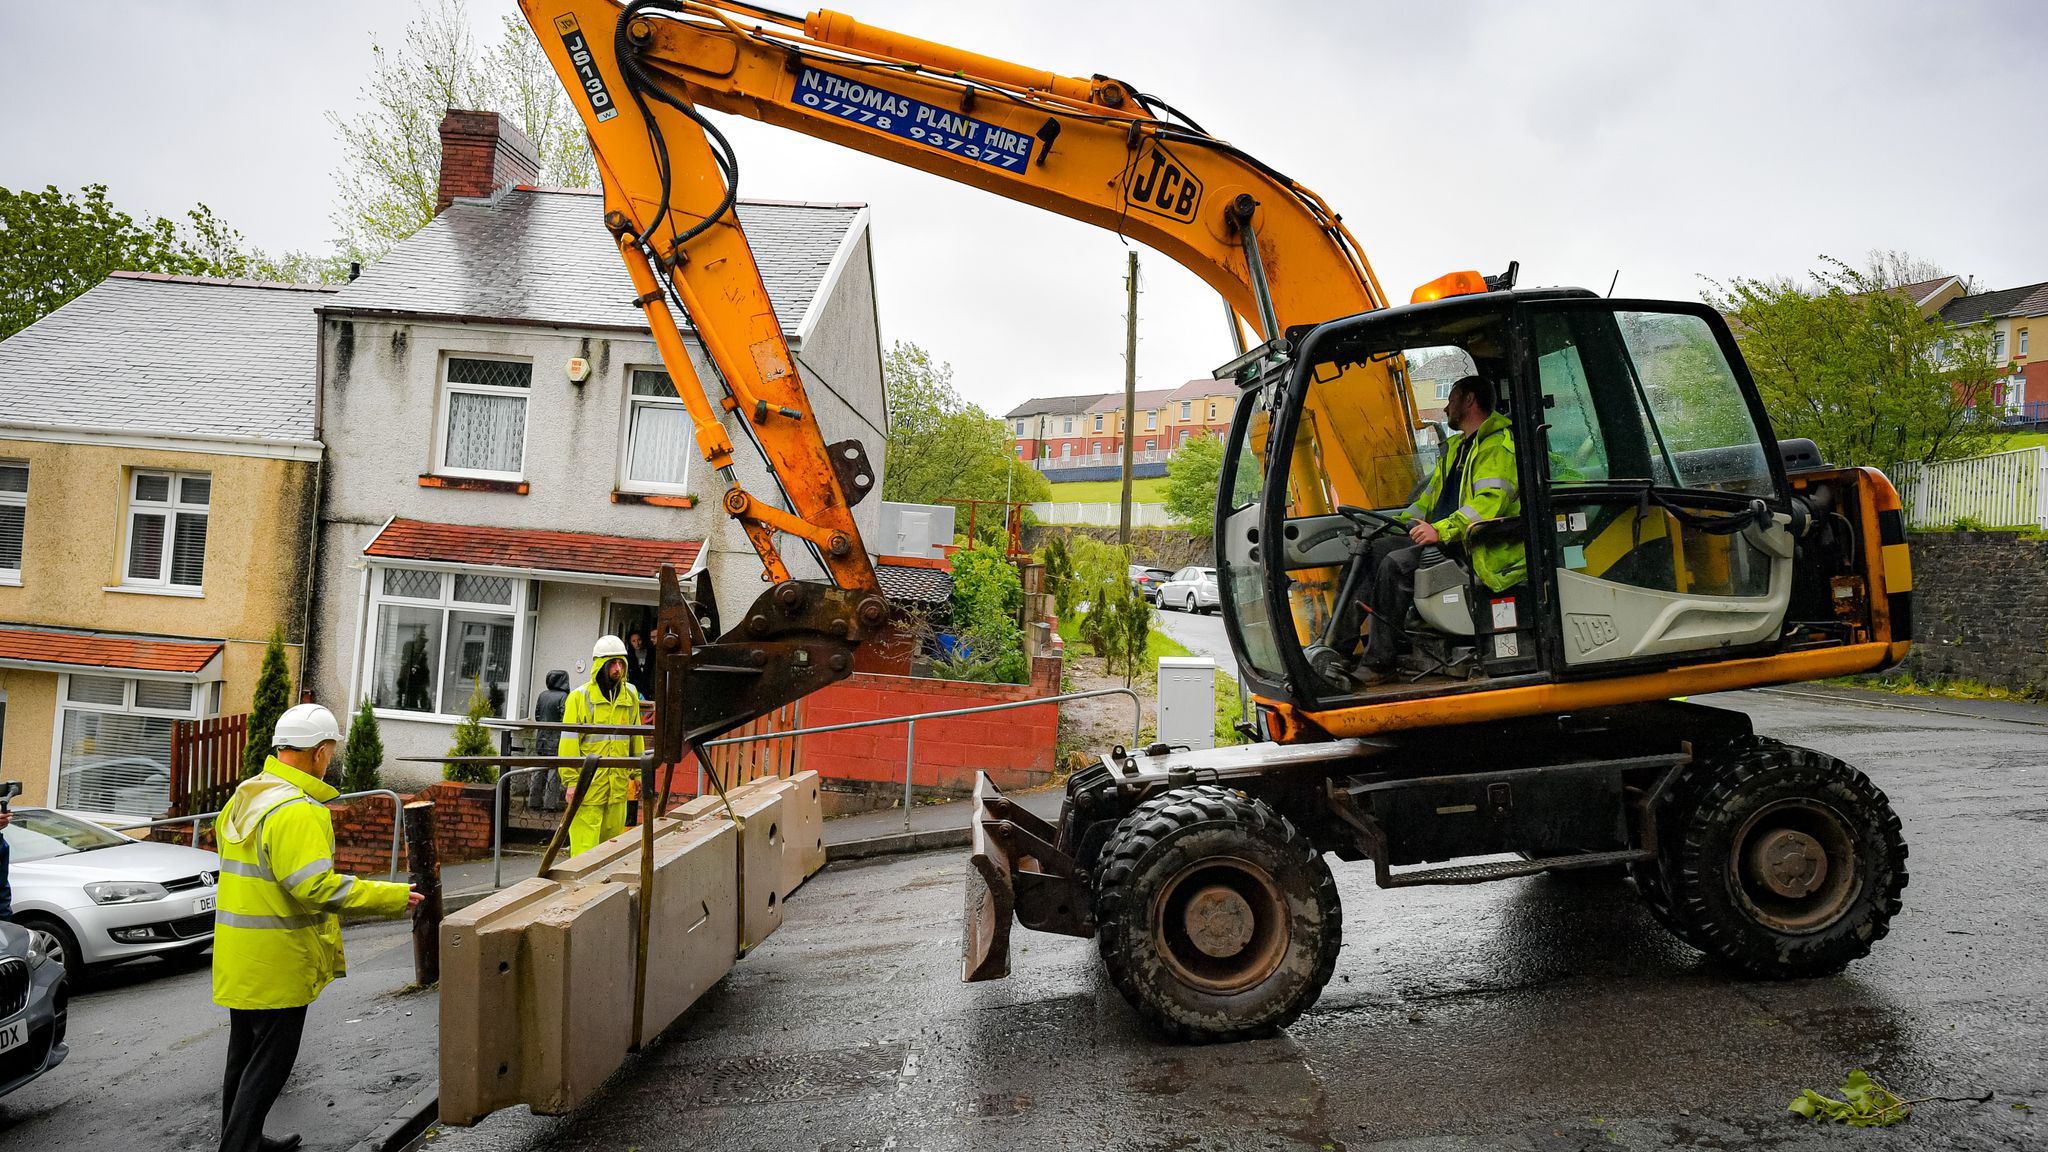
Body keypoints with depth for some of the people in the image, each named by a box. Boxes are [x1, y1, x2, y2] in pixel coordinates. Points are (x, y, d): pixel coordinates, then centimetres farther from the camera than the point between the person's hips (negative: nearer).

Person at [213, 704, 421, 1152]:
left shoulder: (245, 795, 8)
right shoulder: (297, 810, -24)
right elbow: (315, 886, -29)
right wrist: (392, 897, -25)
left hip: (240, 958, 10)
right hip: (275, 960, -10)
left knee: (245, 1051, 21)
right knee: (271, 1059, 2)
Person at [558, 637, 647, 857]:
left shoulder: (630, 695, 10)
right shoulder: (580, 697, -6)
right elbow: (569, 742, -8)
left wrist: (637, 772, 15)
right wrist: (571, 781, -11)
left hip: (618, 783, 5)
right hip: (588, 783, -5)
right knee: (584, 844, -5)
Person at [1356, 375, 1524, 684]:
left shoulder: (1499, 445, -7)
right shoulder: (1456, 448, 26)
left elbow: (1490, 500, -23)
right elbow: (1430, 496, 31)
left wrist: (1442, 530, -32)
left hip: (1473, 548, -10)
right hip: (1442, 541, 10)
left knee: (1395, 564, -28)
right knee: (1374, 548, -7)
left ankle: (1380, 662, -24)